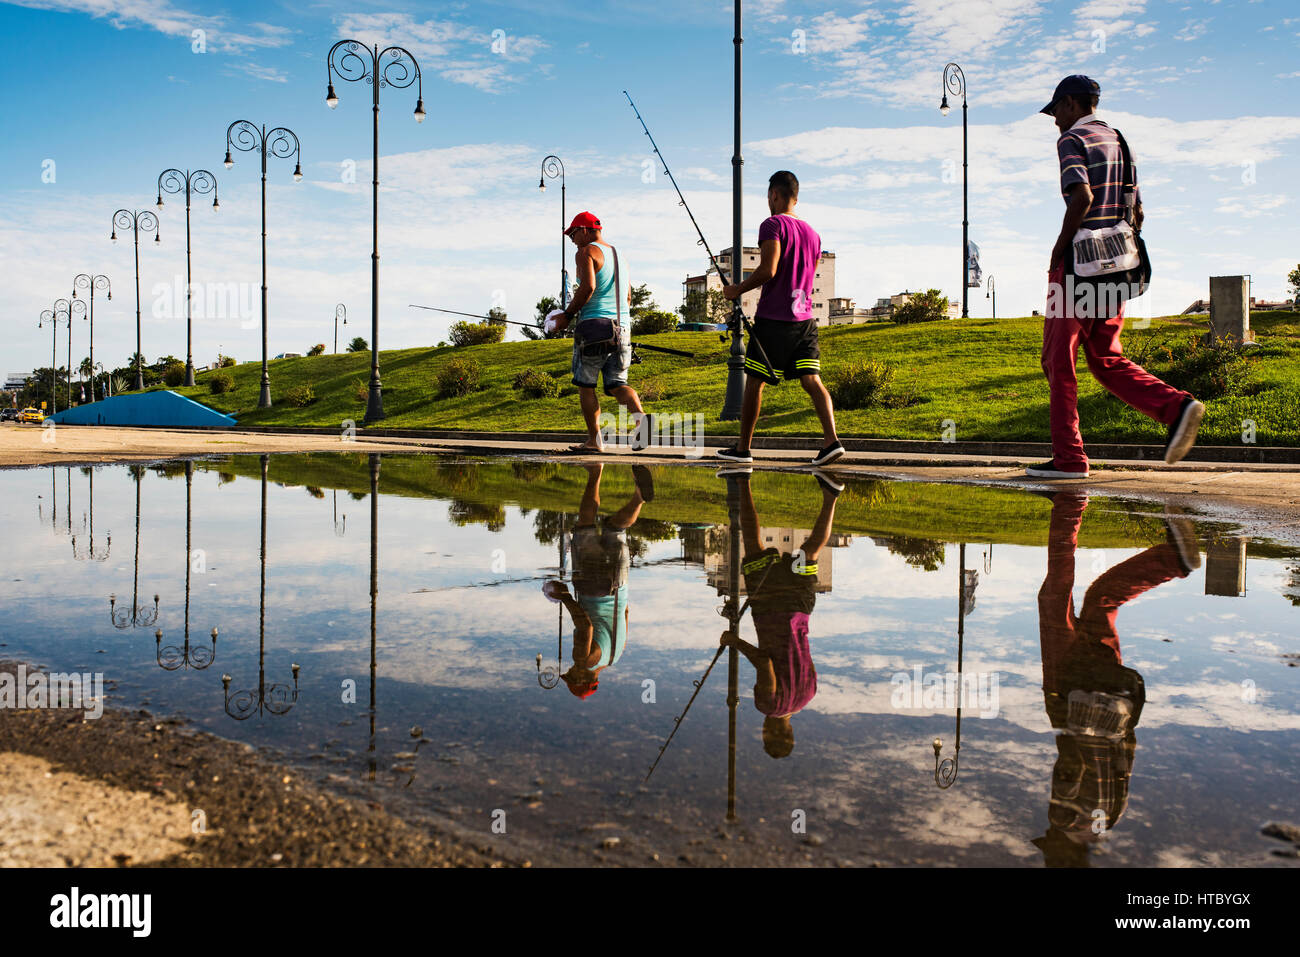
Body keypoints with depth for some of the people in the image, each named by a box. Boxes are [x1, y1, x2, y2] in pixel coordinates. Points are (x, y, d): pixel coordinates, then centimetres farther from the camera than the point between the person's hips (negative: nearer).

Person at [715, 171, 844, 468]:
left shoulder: (773, 225, -7)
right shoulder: (812, 233, 15)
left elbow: (768, 270, -18)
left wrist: (737, 290, -6)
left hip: (773, 319, -6)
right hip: (804, 319, 6)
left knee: (754, 382, 4)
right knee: (812, 380, 0)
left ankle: (743, 448, 13)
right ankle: (831, 440, -15)